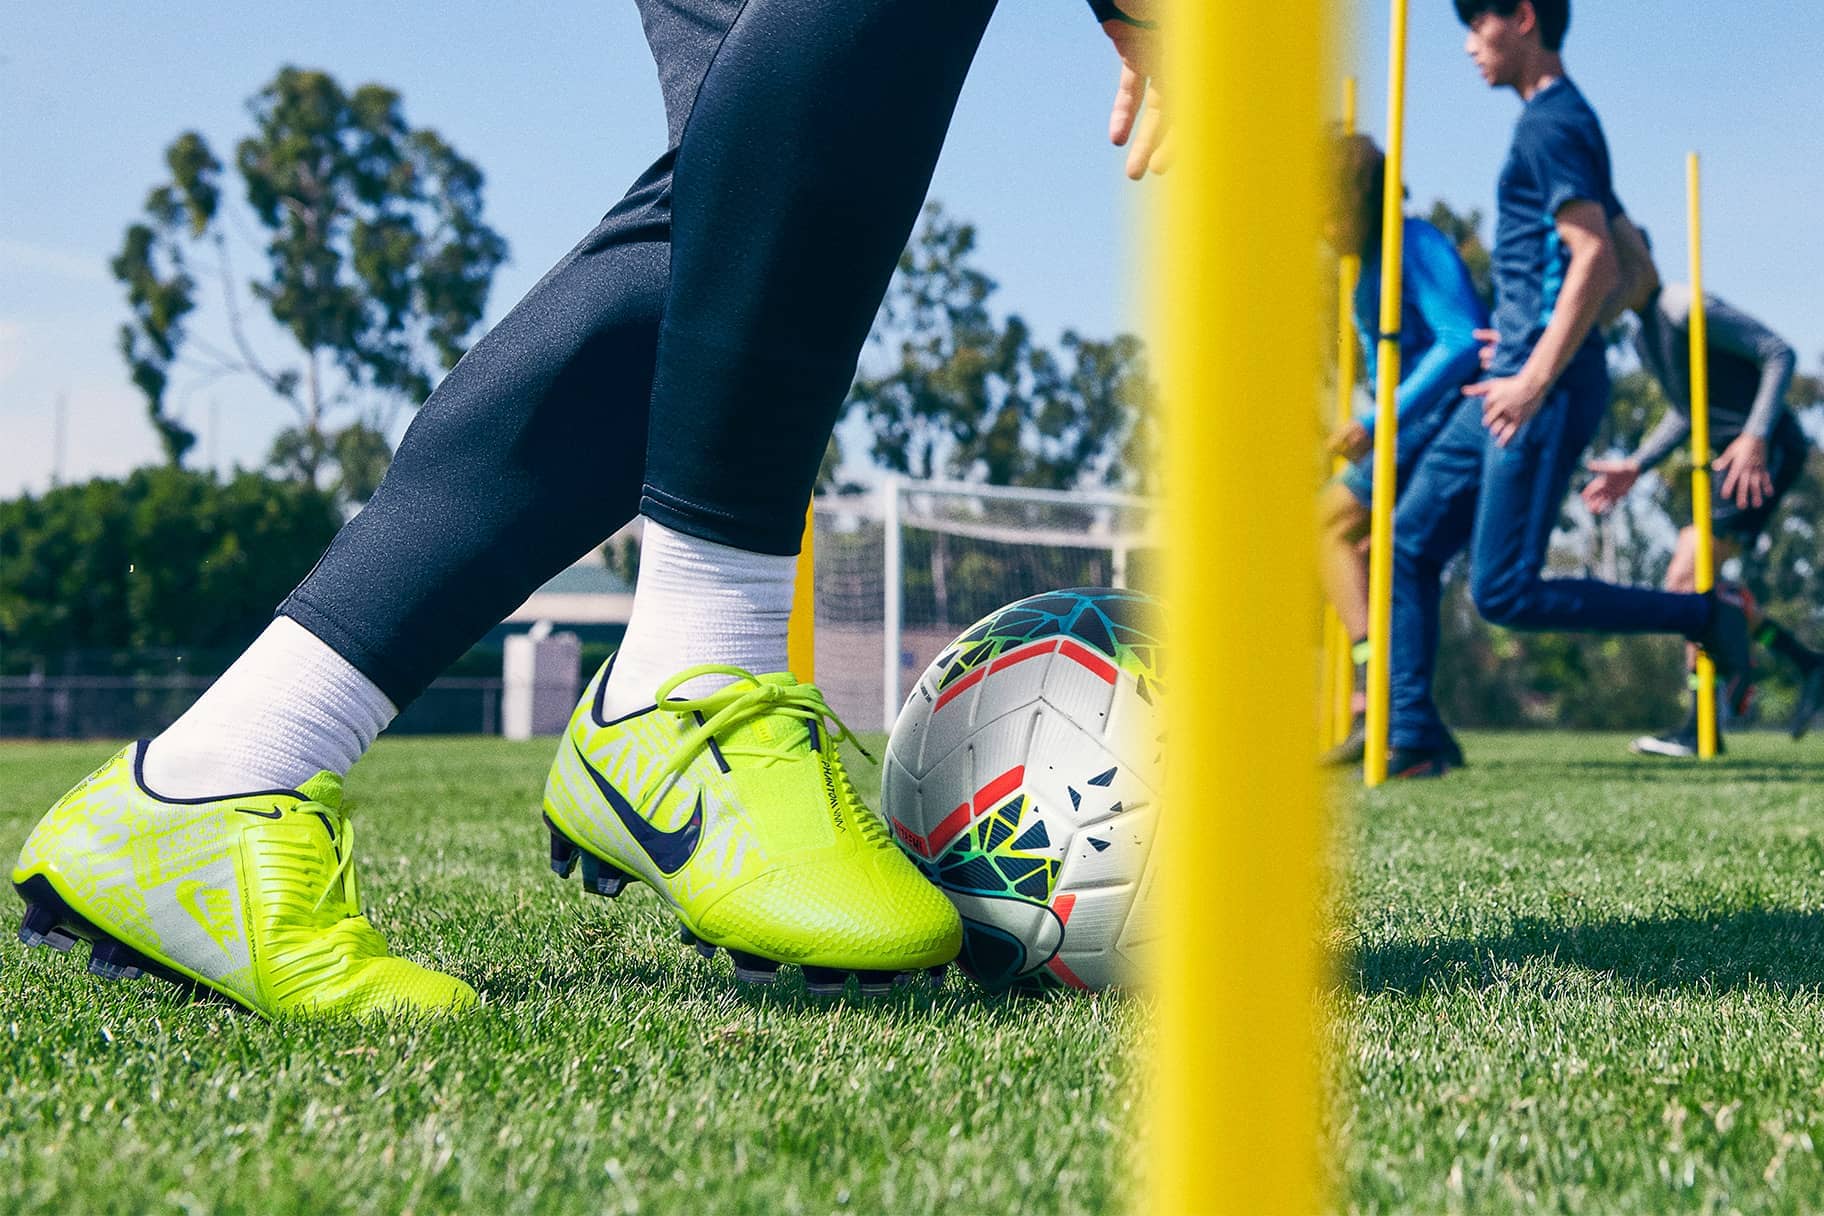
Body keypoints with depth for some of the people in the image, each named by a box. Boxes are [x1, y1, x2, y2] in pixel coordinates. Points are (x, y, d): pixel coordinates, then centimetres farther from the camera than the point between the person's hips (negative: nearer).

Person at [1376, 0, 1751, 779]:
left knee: (1505, 593, -10)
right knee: (1409, 547, 6)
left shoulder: (1551, 125, -11)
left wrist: (1538, 378, -27)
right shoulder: (1561, 121, 20)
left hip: (1546, 393, -10)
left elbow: (1596, 260, -22)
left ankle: (1704, 616, 0)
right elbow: (1629, 265, 25)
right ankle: (1412, 740, 5)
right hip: (1515, 379, 10)